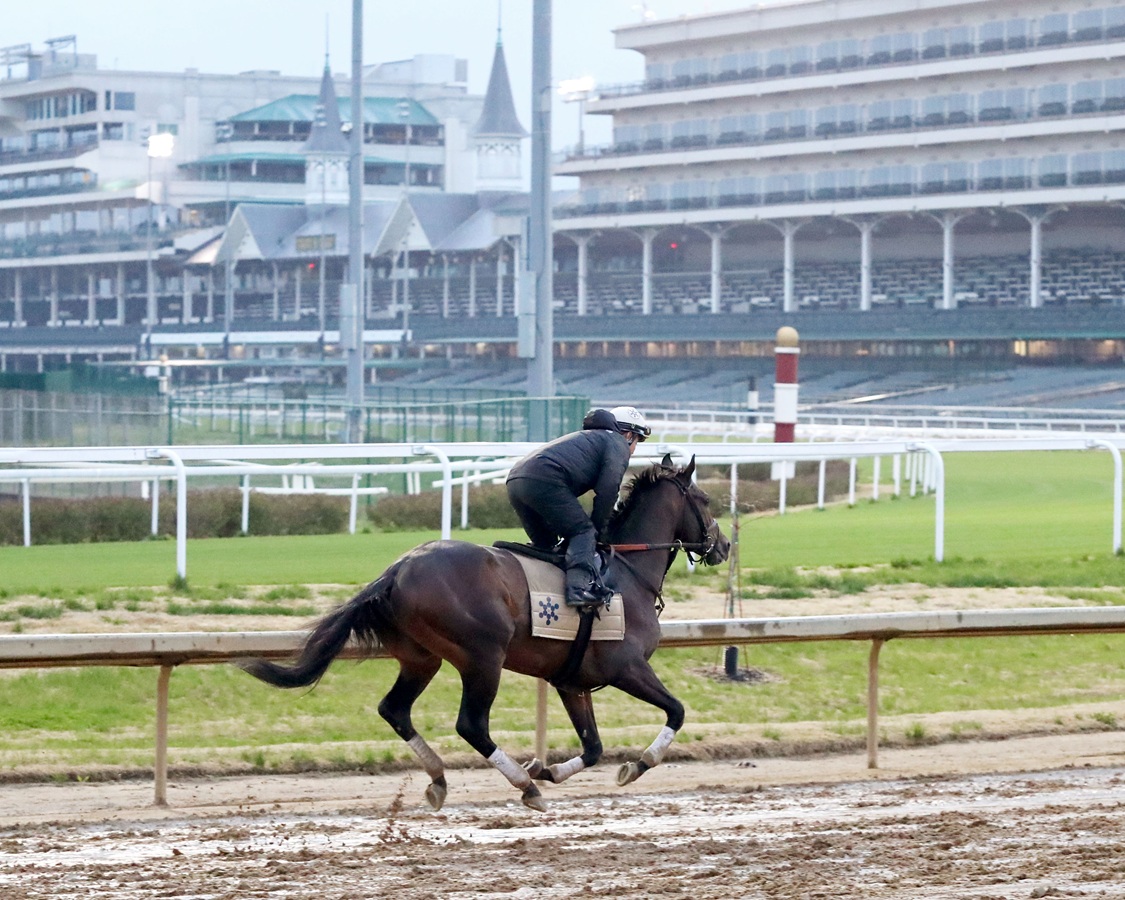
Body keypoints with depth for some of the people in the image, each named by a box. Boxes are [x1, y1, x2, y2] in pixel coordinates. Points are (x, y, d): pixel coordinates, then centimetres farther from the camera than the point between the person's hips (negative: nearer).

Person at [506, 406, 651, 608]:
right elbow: (607, 491, 0)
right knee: (582, 532, -6)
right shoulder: (618, 443, 14)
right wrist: (597, 529, 8)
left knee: (544, 543, 21)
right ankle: (580, 585, -25)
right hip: (545, 480, -8)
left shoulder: (588, 438, 39)